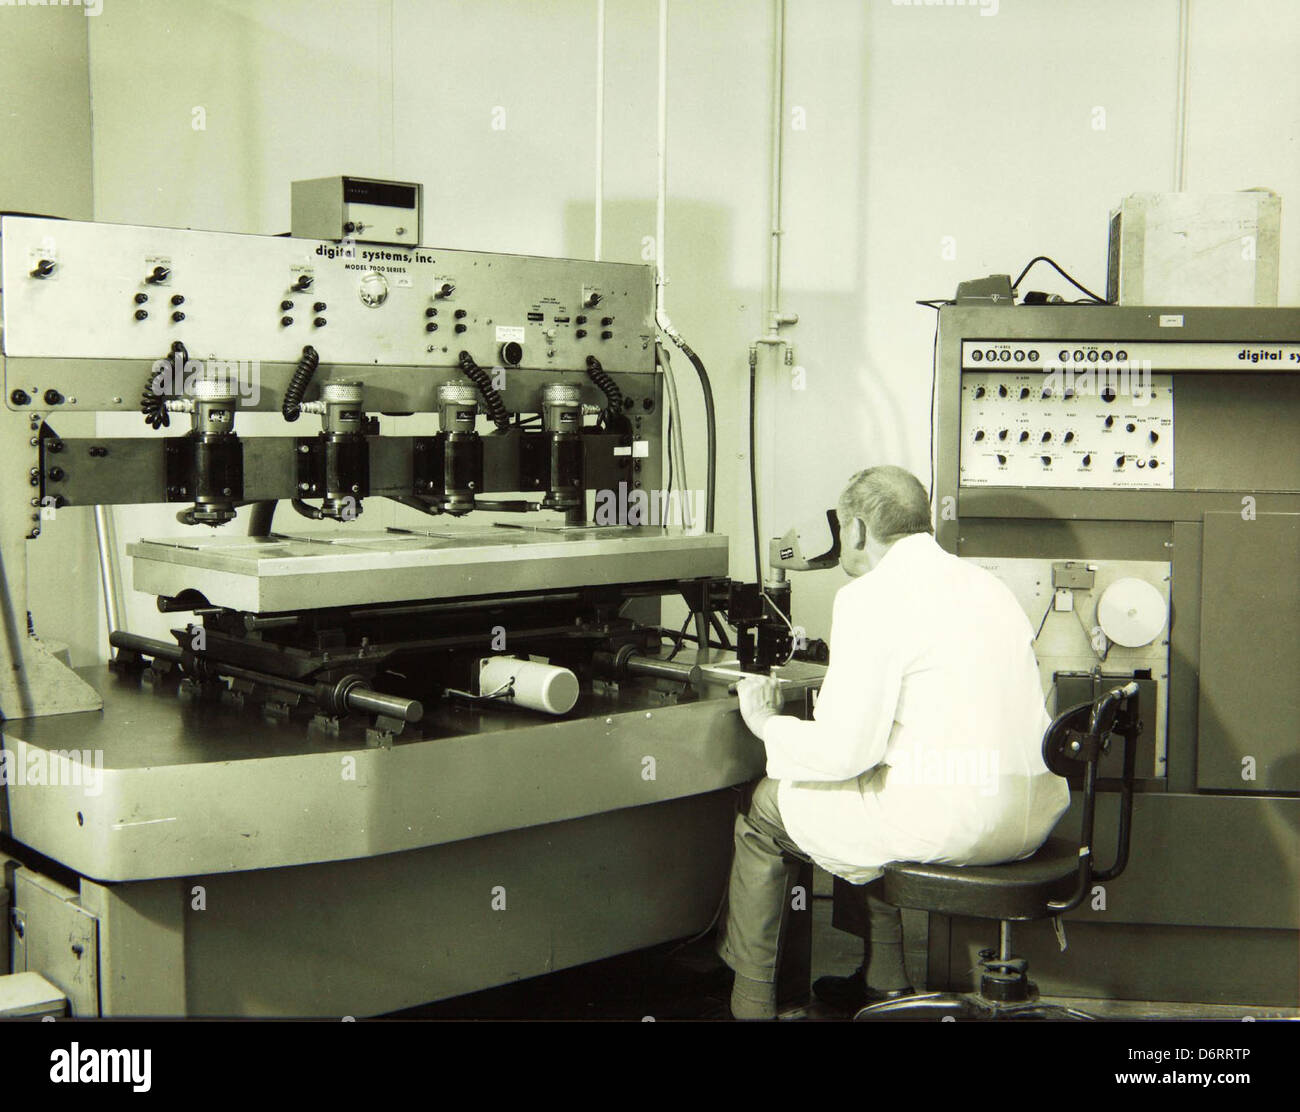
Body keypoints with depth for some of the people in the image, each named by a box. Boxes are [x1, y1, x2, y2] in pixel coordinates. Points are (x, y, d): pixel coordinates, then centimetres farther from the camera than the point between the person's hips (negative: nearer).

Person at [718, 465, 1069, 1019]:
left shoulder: (871, 597, -10)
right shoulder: (987, 584, 15)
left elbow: (844, 750, -16)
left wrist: (766, 723, 4)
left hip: (945, 822, -8)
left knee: (768, 806, 12)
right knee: (872, 788, 32)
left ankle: (750, 1001, 27)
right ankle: (885, 984, 39)